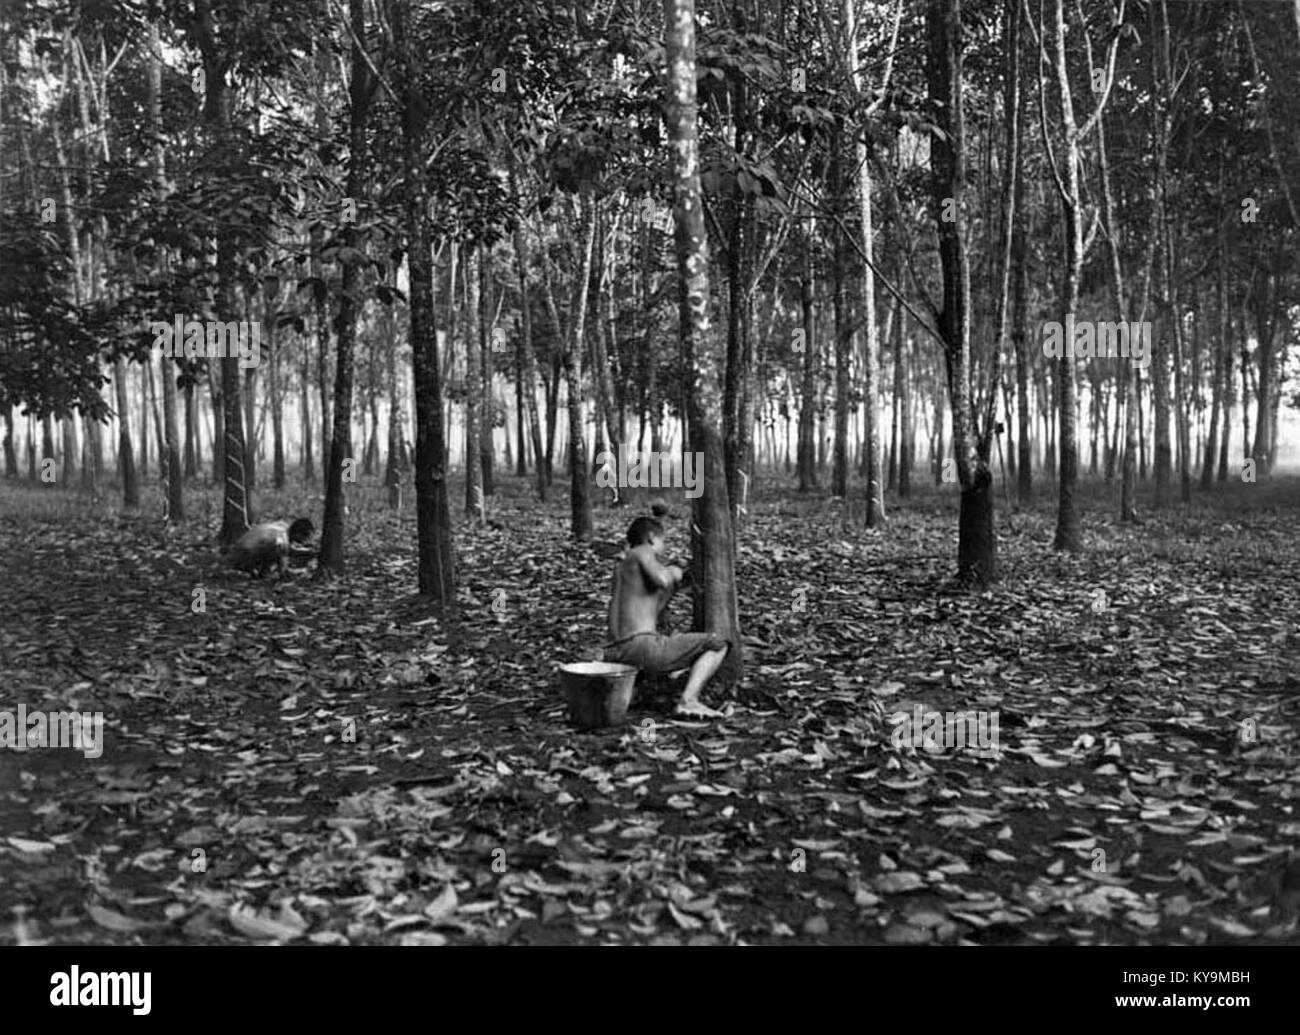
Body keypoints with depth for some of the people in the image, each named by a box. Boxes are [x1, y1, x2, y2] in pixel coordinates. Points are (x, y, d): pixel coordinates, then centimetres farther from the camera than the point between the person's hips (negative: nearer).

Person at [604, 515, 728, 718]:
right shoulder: (641, 552, 2)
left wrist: (675, 584, 35)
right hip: (643, 645, -8)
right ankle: (688, 700, -16)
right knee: (718, 644, 1)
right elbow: (661, 580, -19)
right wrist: (671, 571, 4)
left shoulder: (620, 567, 26)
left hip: (614, 654, 8)